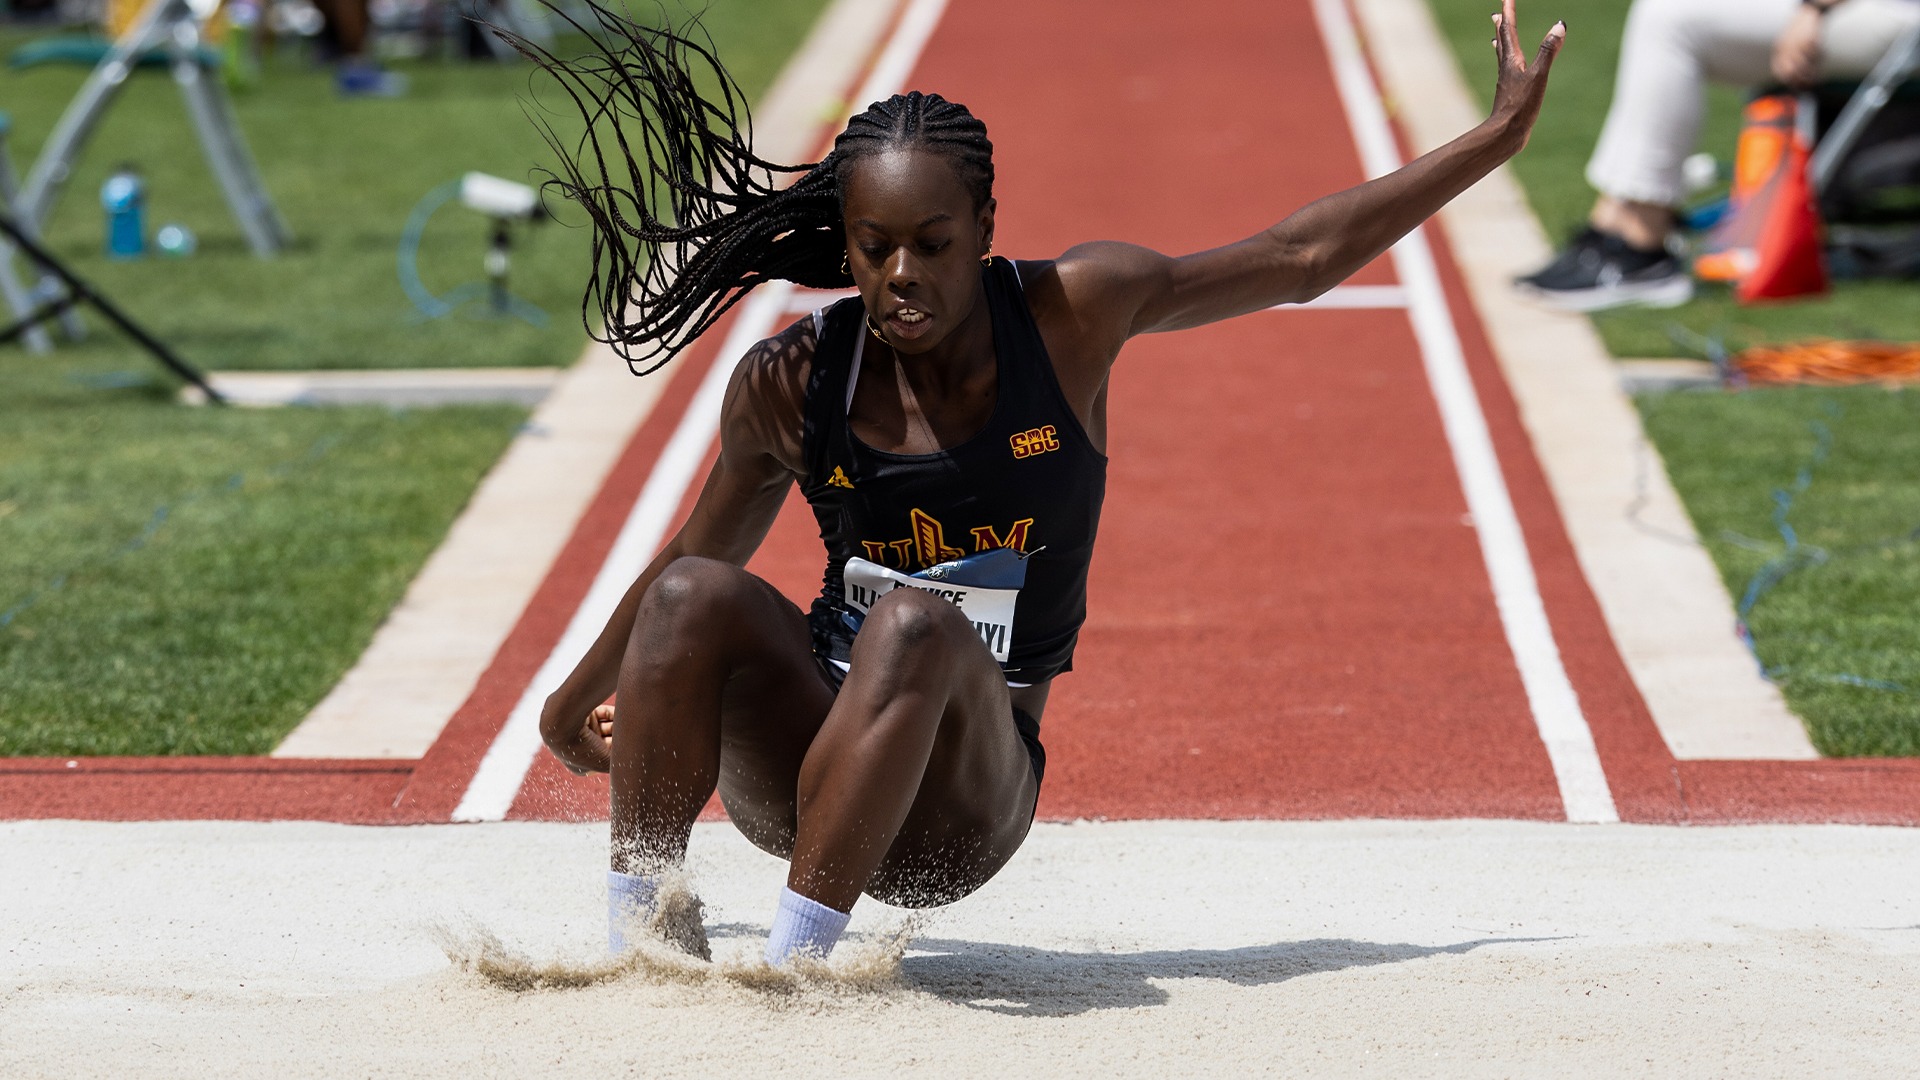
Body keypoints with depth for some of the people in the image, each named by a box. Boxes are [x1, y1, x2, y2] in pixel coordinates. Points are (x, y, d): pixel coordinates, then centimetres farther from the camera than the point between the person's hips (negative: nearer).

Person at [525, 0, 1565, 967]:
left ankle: (795, 957, -36)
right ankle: (635, 925, -23)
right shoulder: (787, 384, -4)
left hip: (957, 809, -2)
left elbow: (1304, 256, 3)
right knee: (696, 596, -29)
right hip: (792, 781, 2)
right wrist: (578, 701, 26)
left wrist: (1498, 136, 6)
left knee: (918, 628, -36)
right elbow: (698, 557, 15)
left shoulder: (1074, 311, -6)